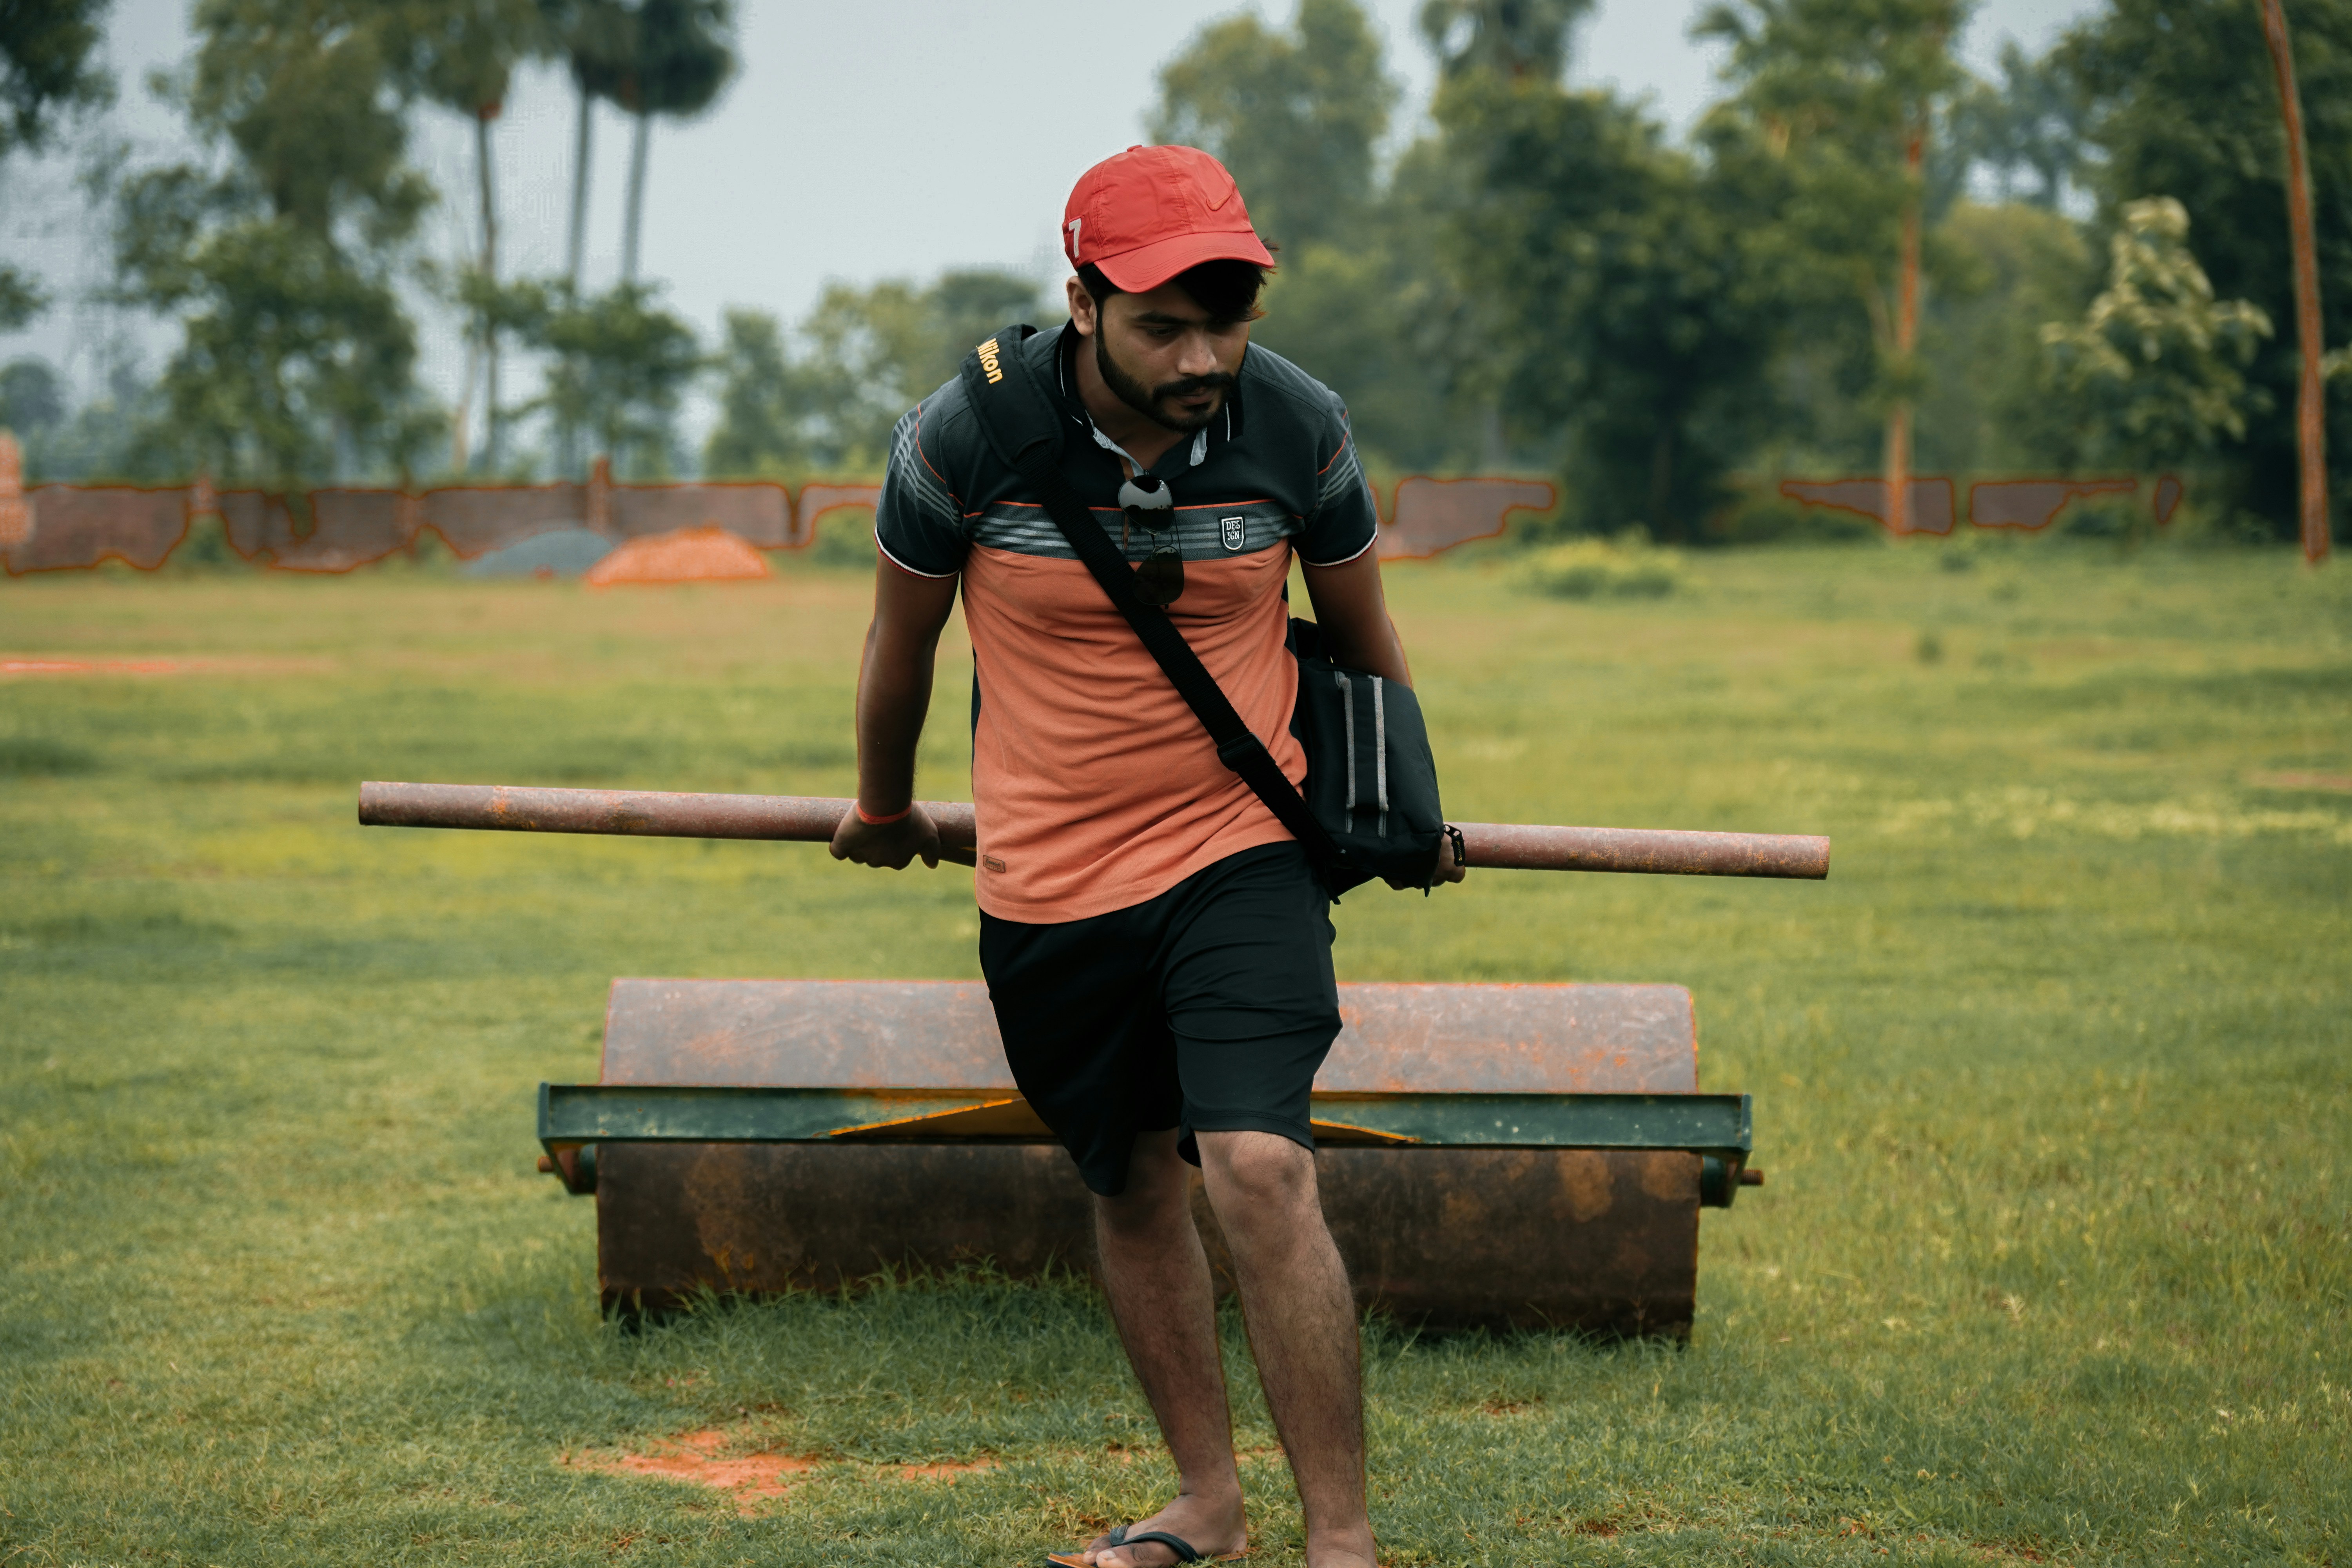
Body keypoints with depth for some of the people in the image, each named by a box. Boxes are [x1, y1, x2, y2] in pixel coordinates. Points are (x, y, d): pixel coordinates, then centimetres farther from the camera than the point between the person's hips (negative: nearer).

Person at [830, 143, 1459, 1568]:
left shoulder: (1298, 427, -11)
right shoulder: (965, 437, -14)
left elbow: (1360, 627, 10)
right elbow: (901, 640, 6)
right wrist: (886, 811, 20)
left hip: (1242, 852, -1)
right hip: (1047, 879, 2)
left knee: (1260, 1169, -17)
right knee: (1134, 1187, 13)